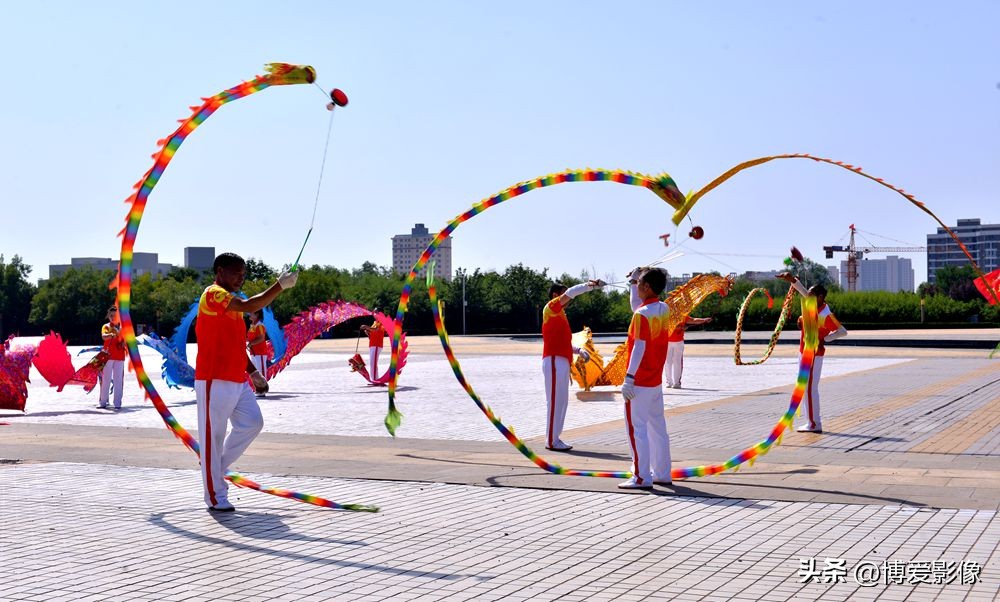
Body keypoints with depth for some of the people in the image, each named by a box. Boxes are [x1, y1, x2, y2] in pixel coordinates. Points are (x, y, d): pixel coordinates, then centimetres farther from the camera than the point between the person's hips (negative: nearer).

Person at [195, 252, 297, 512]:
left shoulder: (230, 301, 19)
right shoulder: (214, 294, -11)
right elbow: (249, 306, -27)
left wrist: (253, 372, 21)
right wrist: (280, 285, -24)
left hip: (237, 380, 9)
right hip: (215, 380, -9)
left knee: (253, 423, 5)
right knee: (213, 437, -2)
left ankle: (217, 469, 21)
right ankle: (215, 497, 4)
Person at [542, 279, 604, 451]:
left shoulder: (560, 316, 22)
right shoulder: (550, 308, -4)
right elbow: (570, 293, -19)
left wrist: (579, 350, 9)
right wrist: (590, 285, -20)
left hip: (561, 362, 9)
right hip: (554, 361, -9)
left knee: (562, 401, 11)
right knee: (555, 401, -8)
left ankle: (555, 438, 15)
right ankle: (551, 441, -5)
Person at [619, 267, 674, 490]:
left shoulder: (642, 314, -18)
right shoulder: (664, 309, 6)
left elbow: (639, 348, -22)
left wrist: (629, 378, -21)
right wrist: (632, 283, 17)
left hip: (639, 382, -8)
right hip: (656, 380, 8)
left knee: (636, 428, -4)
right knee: (657, 426, 14)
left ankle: (642, 477, -5)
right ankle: (662, 474, 19)